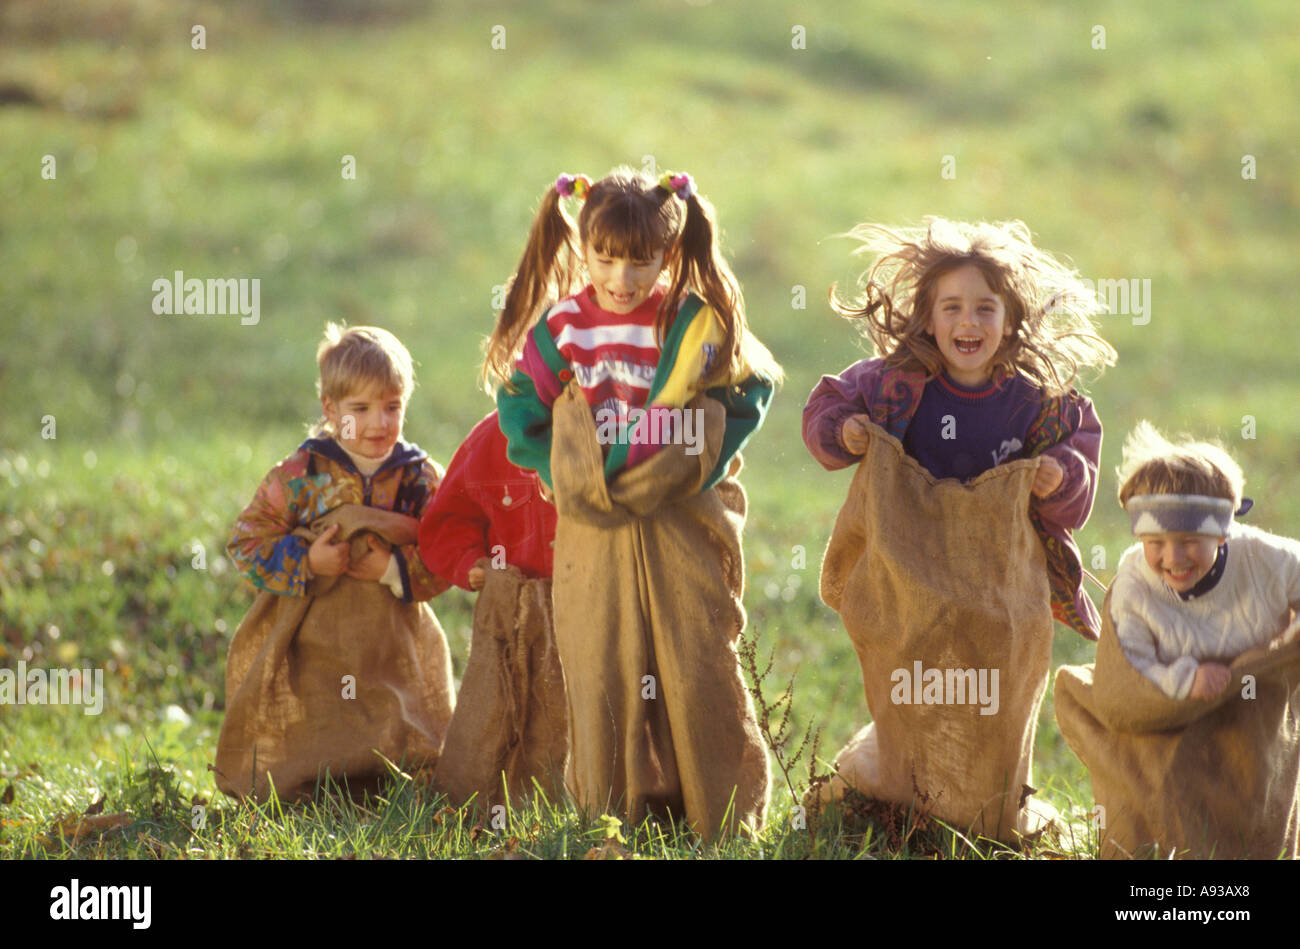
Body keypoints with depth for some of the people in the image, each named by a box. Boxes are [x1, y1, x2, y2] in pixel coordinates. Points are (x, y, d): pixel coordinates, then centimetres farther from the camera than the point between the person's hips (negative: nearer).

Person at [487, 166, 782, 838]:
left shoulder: (699, 323, -4)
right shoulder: (561, 325, 0)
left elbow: (755, 386, 7)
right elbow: (518, 405, 9)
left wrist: (708, 461, -2)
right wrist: (561, 473, -1)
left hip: (683, 523, -2)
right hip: (594, 529, 2)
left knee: (697, 664, -2)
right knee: (601, 670, 4)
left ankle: (726, 812, 7)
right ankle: (619, 807, 13)